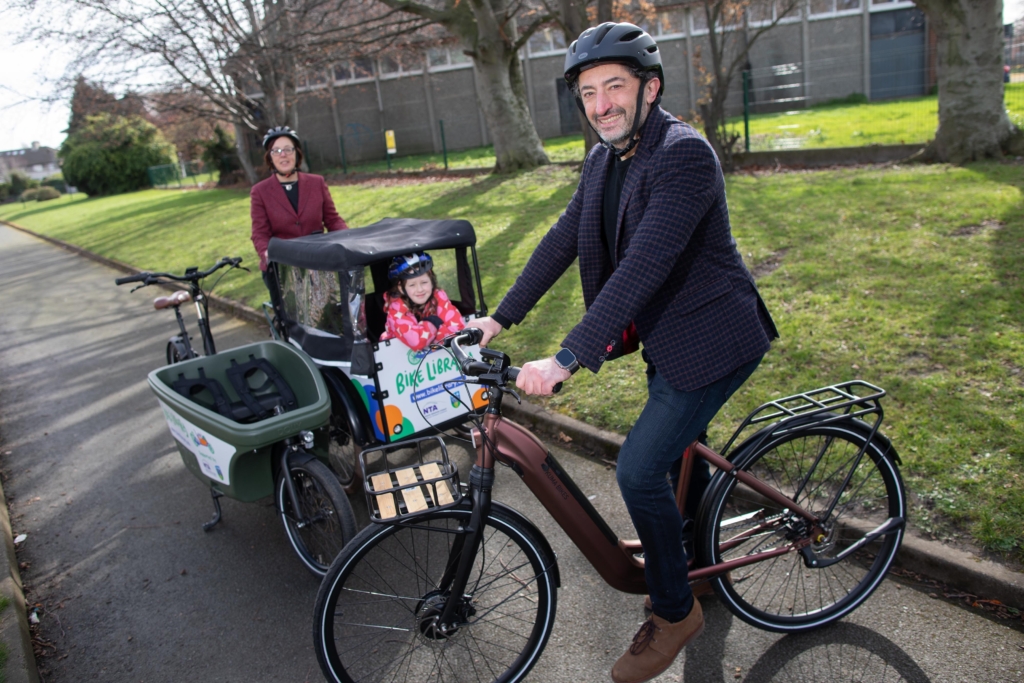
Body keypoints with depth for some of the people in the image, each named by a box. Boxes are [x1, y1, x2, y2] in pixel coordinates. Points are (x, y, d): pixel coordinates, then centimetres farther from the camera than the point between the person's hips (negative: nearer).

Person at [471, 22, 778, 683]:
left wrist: (565, 360, -39)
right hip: (665, 337, 9)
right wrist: (500, 317, 1)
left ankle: (675, 611, 12)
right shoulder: (604, 159, 3)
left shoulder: (684, 155, -25)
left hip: (712, 341, -9)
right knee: (675, 452, 23)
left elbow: (641, 268, -35)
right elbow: (564, 239, 5)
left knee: (640, 470, -12)